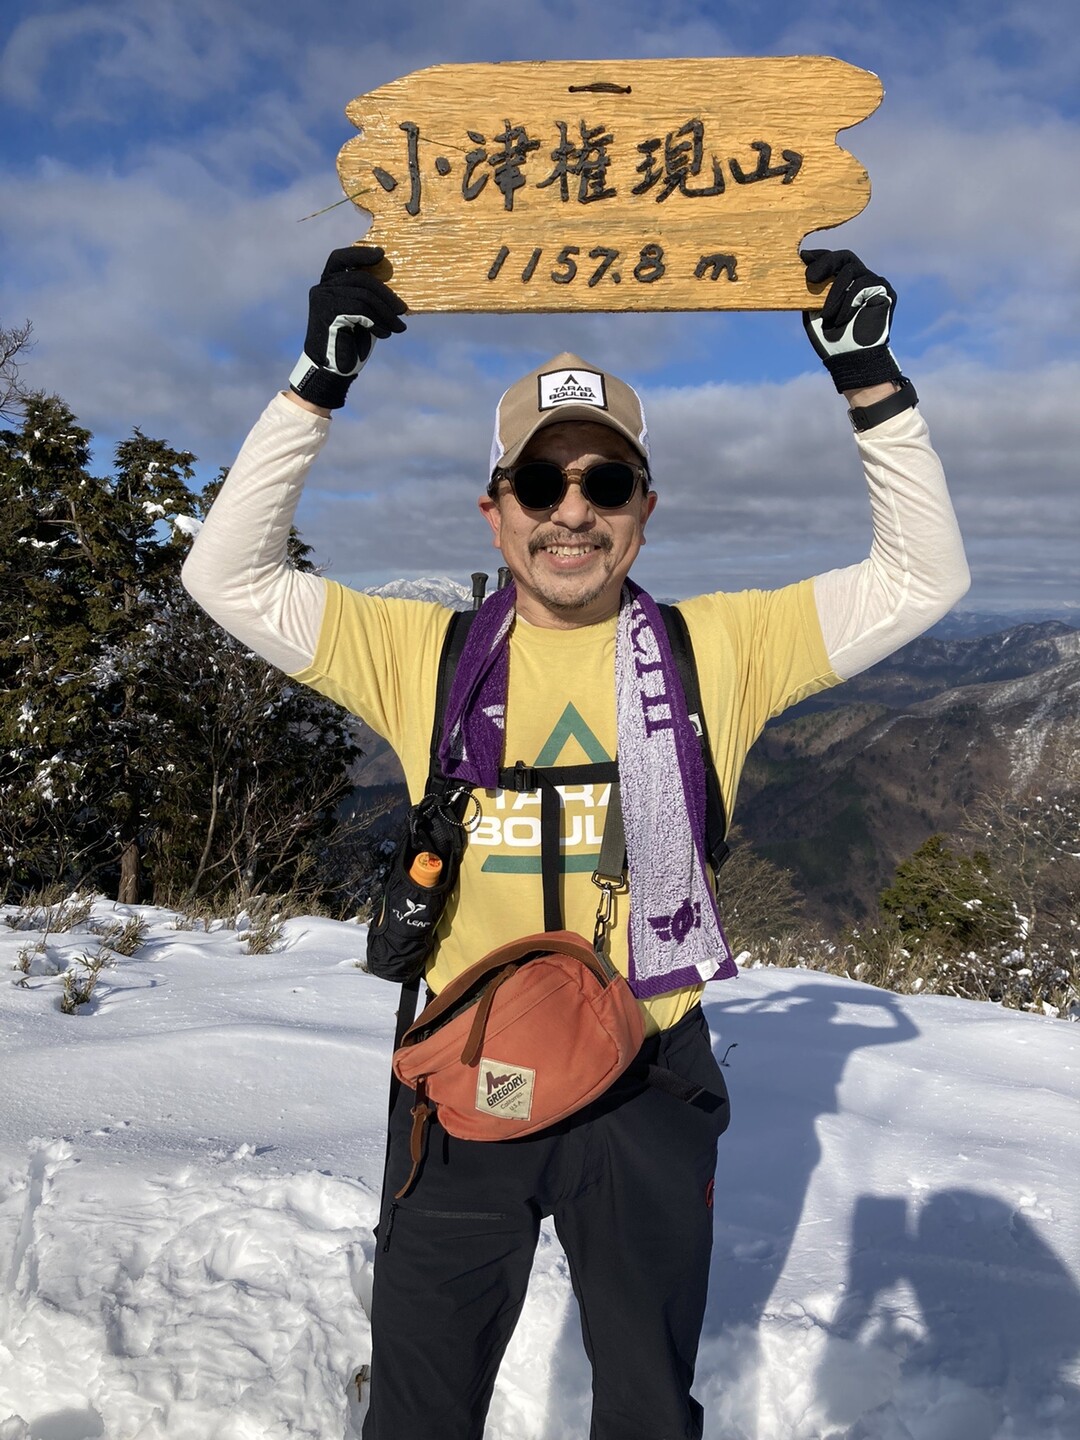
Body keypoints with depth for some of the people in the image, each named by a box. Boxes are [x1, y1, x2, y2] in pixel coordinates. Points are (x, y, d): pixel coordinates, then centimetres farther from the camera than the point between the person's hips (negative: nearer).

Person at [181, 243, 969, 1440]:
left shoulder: (718, 648, -3)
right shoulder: (425, 655, -3)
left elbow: (923, 578, -3)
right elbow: (228, 576, -6)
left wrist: (868, 379, -10)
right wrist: (317, 384, -13)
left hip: (649, 1085, 1)